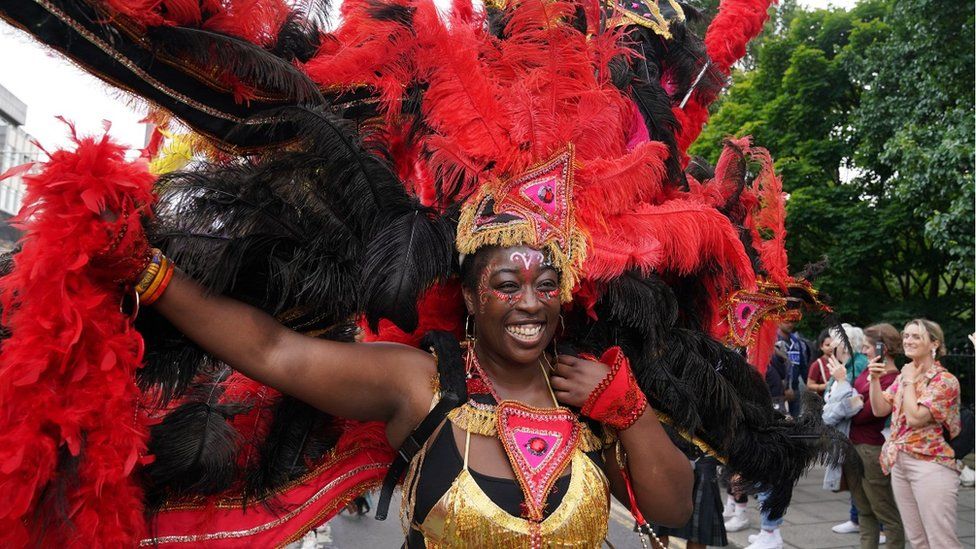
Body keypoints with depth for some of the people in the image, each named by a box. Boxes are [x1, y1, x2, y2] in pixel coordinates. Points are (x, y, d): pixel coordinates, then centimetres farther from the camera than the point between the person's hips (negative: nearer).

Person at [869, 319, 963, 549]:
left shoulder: (945, 380, -11)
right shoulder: (904, 375, 11)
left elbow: (915, 418, -20)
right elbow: (880, 409, 6)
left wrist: (910, 381, -10)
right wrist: (875, 379, -7)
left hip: (930, 464, -7)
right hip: (899, 462, 7)